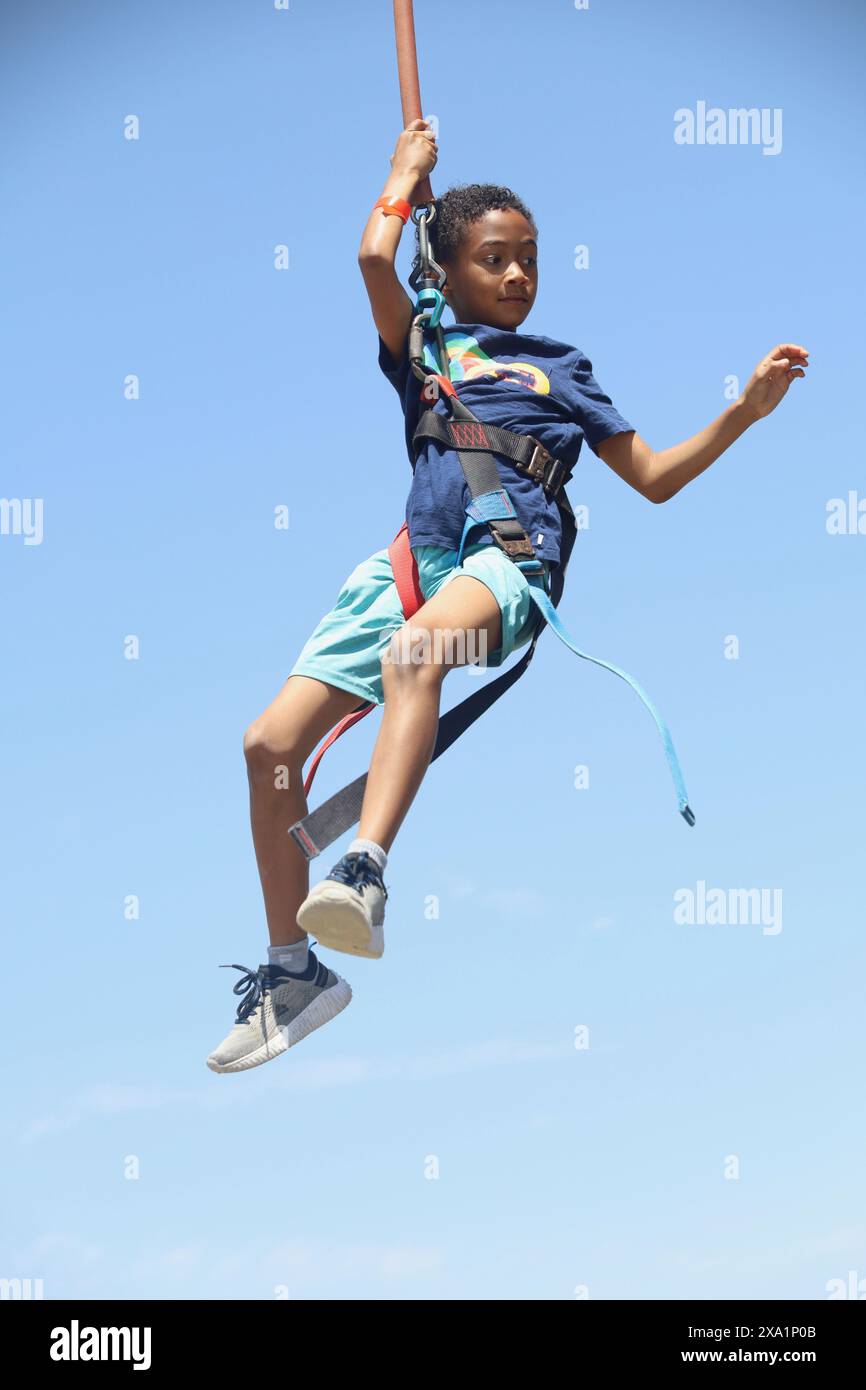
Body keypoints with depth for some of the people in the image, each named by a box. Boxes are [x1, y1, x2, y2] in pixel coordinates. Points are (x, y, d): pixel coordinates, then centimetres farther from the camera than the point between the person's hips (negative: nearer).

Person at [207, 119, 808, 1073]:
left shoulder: (560, 367, 23)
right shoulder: (424, 345, 23)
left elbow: (654, 478, 19)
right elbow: (375, 258, 6)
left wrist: (746, 410, 7)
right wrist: (407, 171, 23)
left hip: (506, 557, -3)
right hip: (412, 558, 3)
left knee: (413, 652, -40)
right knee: (270, 741, -10)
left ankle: (364, 876, -58)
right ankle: (292, 971, 3)